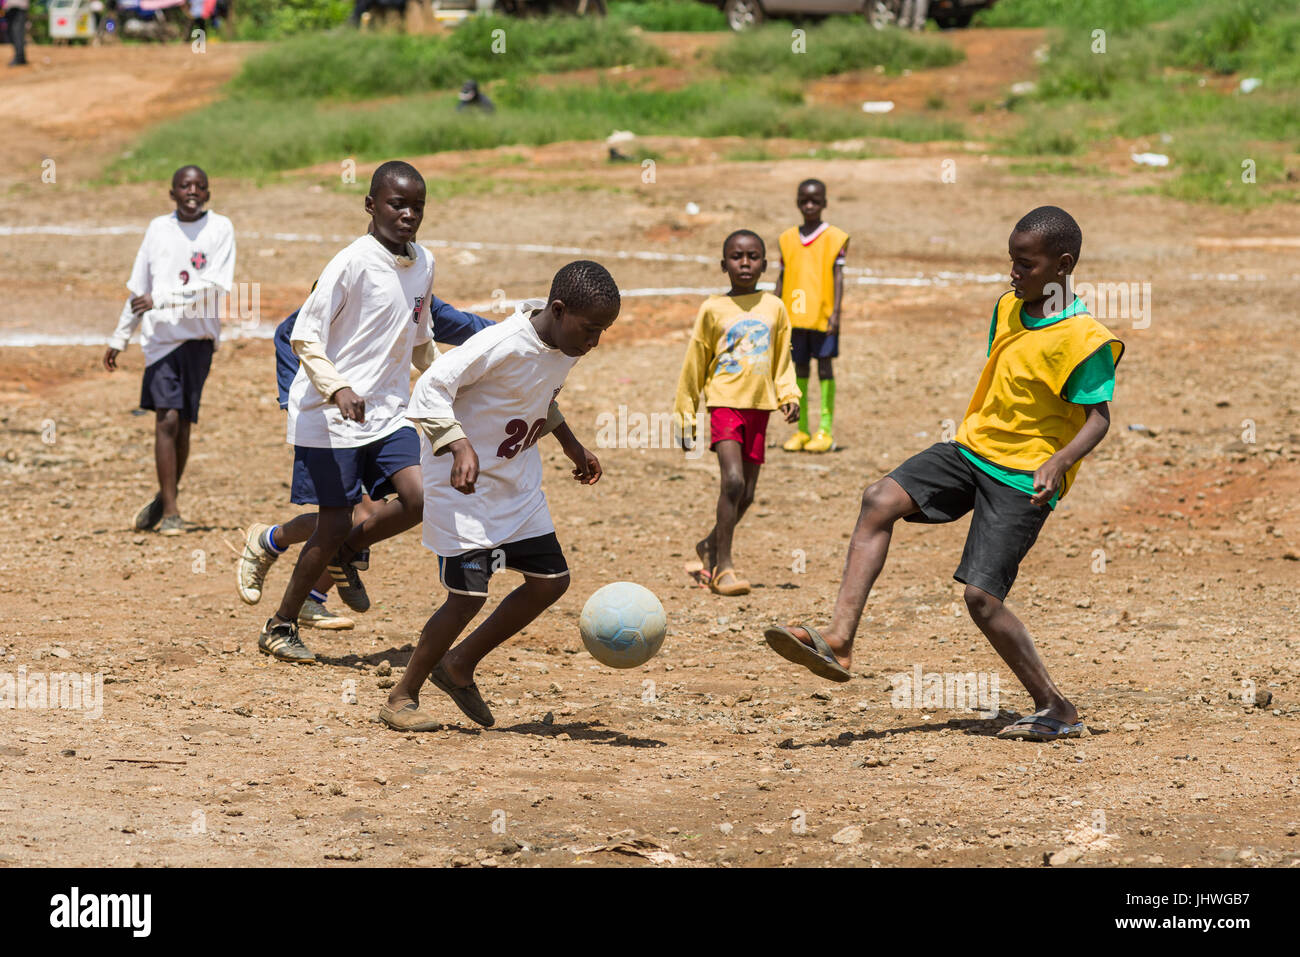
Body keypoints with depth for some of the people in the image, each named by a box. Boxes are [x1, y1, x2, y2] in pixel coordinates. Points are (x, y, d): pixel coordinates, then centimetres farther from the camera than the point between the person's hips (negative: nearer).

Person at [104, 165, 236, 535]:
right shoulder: (158, 228, 11)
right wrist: (119, 338, 18)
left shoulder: (220, 229, 1)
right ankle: (169, 510, -11)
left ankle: (165, 498, 22)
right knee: (167, 419, -12)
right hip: (160, 336, 1)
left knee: (182, 425, 4)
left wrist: (160, 299, -16)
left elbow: (214, 285, -11)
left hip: (199, 338, -1)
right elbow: (139, 288, 18)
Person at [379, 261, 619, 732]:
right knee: (468, 595, -10)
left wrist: (571, 444, 15)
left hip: (518, 482, 8)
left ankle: (460, 666, 21)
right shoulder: (502, 346, -28)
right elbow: (432, 387, -28)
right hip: (464, 481, -8)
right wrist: (462, 447, -38)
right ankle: (402, 698, 7)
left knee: (551, 579, 5)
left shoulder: (567, 348, -2)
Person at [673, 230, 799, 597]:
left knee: (746, 495, 6)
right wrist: (685, 414, 8)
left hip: (759, 406, 4)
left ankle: (710, 546, 31)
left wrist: (789, 394, 1)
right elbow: (695, 363, 7)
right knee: (733, 480, -20)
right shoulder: (713, 309, 1)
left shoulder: (774, 308, 9)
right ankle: (723, 567, -15)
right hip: (725, 401, -4)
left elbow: (782, 361, 18)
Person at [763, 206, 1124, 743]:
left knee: (981, 596, -15)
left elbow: (1097, 417, -15)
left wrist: (1059, 461, -32)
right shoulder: (1008, 309, 8)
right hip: (971, 450, 7)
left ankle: (1056, 710, 0)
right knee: (880, 500, -14)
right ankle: (839, 642, -21)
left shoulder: (1083, 339, -15)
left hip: (1023, 478, -7)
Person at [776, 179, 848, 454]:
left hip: (823, 317, -4)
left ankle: (825, 431, 3)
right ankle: (802, 431, 12)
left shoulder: (834, 238, -1)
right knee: (800, 369, 7)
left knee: (824, 368, -1)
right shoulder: (788, 239, 10)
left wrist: (835, 312, -14)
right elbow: (782, 277, 13)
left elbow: (838, 277, -5)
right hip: (795, 317, 4)